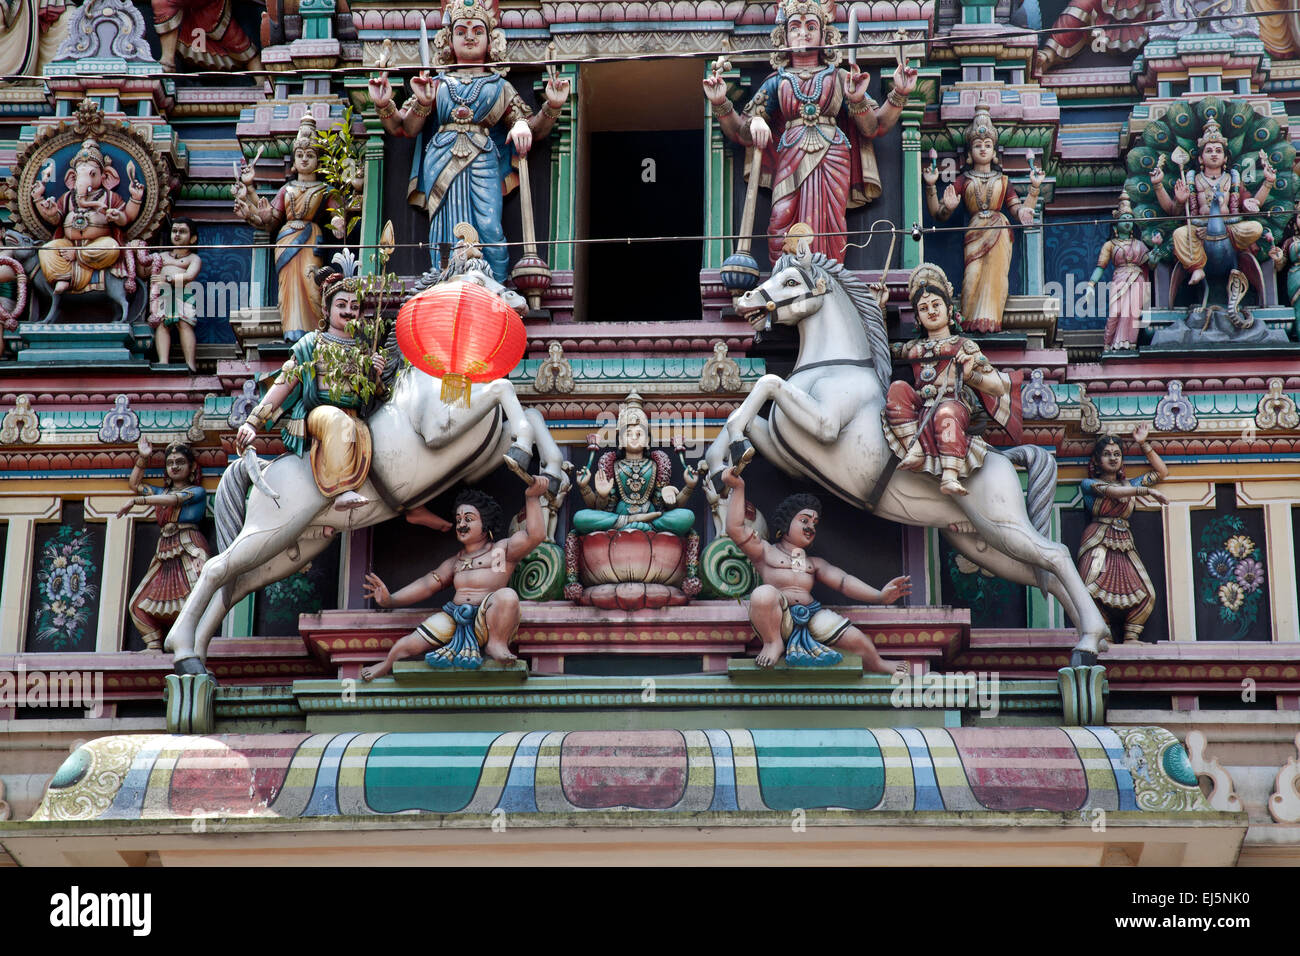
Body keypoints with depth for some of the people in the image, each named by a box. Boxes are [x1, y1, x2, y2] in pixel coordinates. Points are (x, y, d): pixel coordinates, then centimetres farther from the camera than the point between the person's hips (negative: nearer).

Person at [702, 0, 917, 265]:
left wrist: (898, 95, -2)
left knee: (828, 228, -16)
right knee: (783, 228, -21)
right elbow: (743, 134, 12)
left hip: (832, 160, 0)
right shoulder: (777, 82, 18)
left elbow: (873, 127, 11)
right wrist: (721, 104, -4)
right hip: (790, 161, 0)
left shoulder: (839, 79, 18)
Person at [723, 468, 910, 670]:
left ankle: (877, 665, 27)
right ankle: (773, 642, -16)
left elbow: (843, 581, 18)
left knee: (857, 640, -9)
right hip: (779, 619, -5)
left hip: (812, 614, 5)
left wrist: (880, 596, 0)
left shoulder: (814, 563, 31)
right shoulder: (766, 551, 17)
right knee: (764, 593, -39)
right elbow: (736, 529, 2)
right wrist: (738, 488, -4)